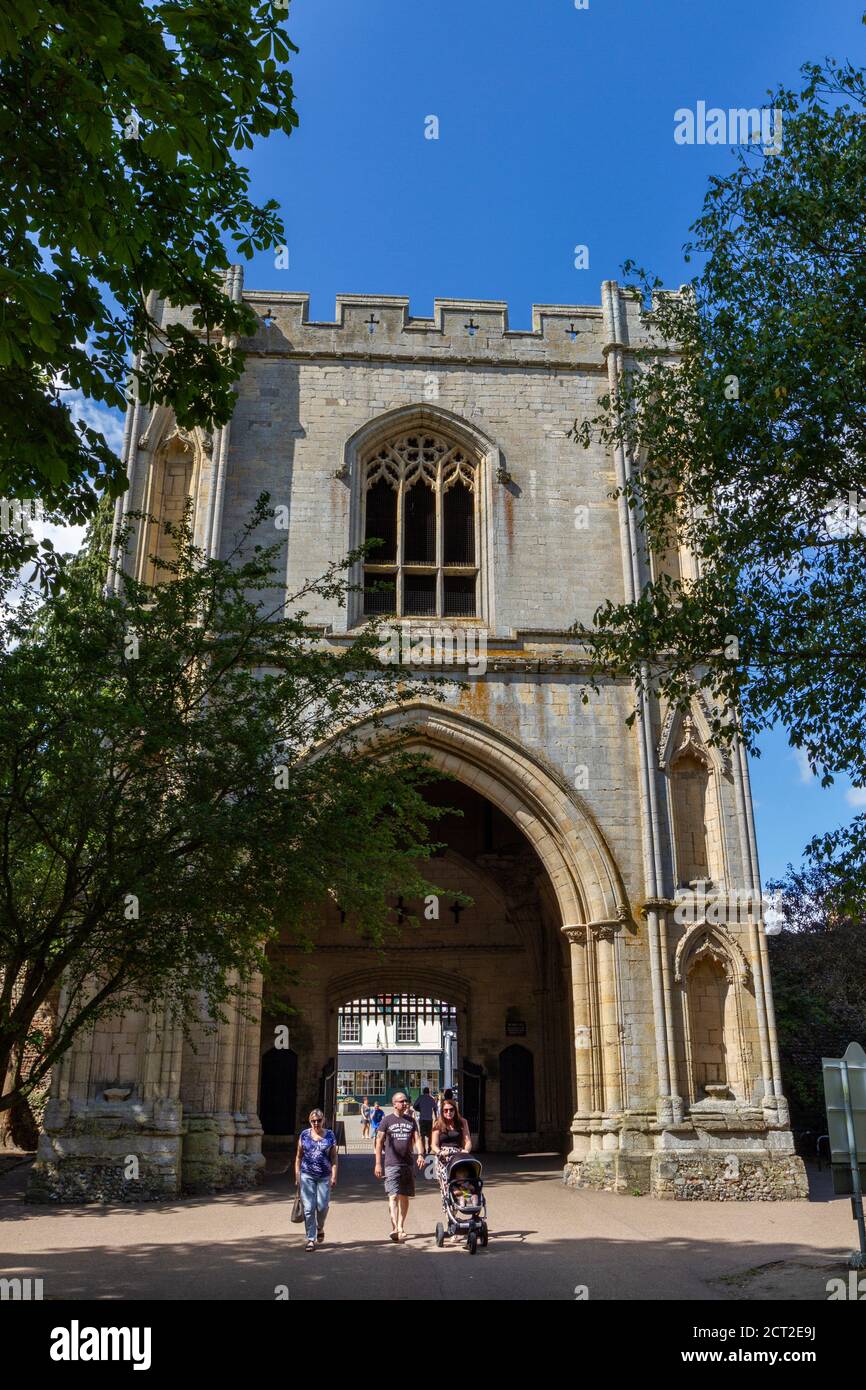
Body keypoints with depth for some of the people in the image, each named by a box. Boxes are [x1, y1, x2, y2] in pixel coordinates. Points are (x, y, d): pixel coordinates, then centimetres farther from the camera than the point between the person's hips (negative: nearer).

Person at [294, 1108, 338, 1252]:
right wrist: (297, 1175, 4)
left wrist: (334, 1176, -3)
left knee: (322, 1206, -2)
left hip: (324, 1176, 0)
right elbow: (299, 1156, 10)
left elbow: (334, 1157, 4)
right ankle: (310, 1239, 6)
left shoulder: (330, 1135, 4)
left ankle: (320, 1228, 28)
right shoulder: (304, 1135, 5)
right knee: (308, 1208, -4)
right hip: (307, 1176, 0)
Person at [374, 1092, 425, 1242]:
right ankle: (395, 1229, -22)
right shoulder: (387, 1120, 1)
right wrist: (378, 1163, -5)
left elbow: (417, 1139, 8)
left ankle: (401, 1227, 22)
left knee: (405, 1197, 9)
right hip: (391, 1164, -4)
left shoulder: (411, 1121, 13)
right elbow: (379, 1141, 1)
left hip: (408, 1164, 4)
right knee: (394, 1196, -14)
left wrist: (420, 1154, -11)